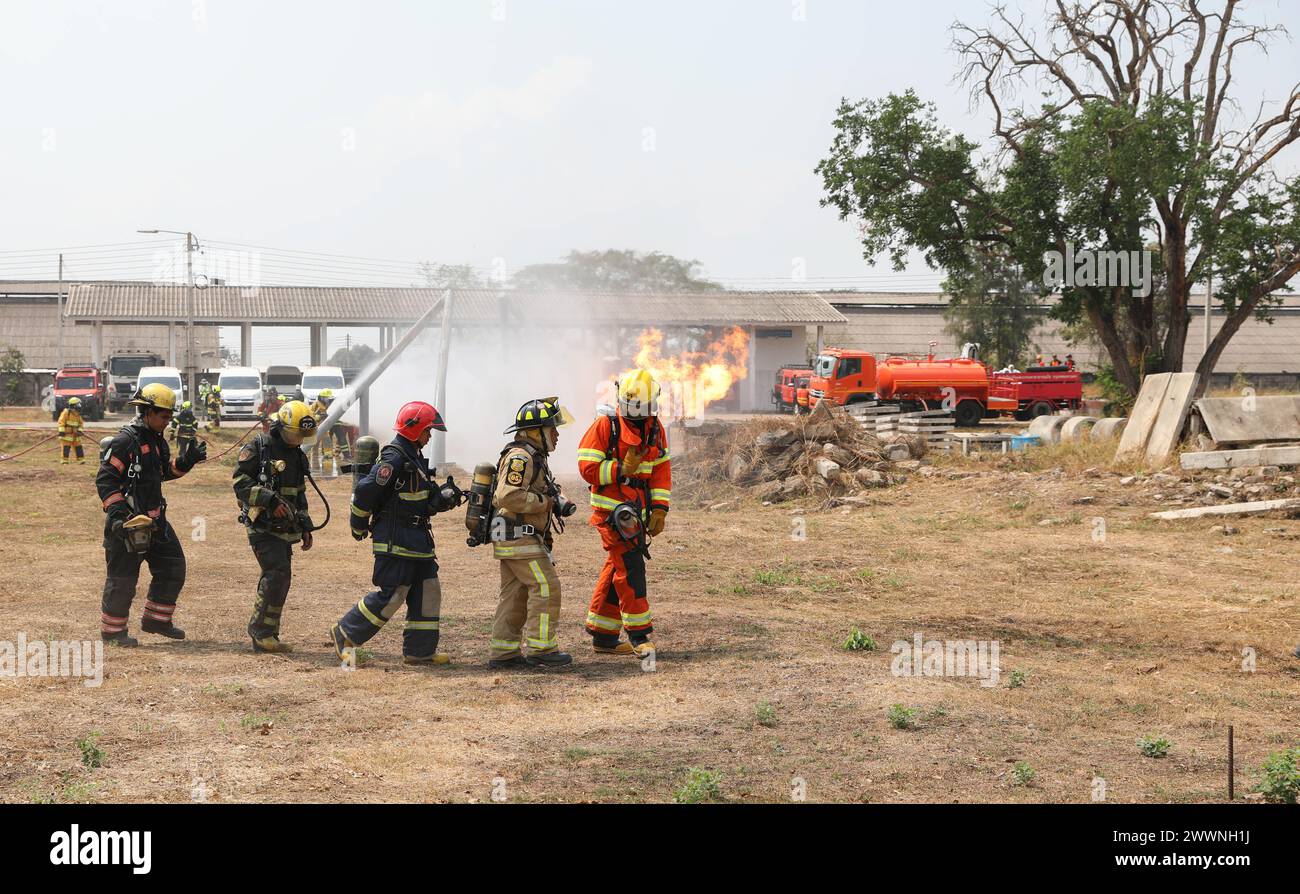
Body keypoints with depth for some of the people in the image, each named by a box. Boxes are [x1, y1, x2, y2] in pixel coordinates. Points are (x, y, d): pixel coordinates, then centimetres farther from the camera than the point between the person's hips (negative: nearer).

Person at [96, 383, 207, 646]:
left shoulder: (158, 441, 12)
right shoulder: (125, 441, -16)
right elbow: (104, 480, -18)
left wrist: (187, 461, 7)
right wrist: (118, 513, -26)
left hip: (154, 519, 9)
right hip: (128, 521, -9)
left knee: (173, 566, 12)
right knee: (123, 577, -2)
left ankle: (156, 619, 25)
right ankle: (112, 631, 11)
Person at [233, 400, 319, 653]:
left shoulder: (297, 455, 17)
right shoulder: (257, 449, -8)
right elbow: (240, 483, -15)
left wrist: (305, 527, 23)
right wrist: (270, 500, -24)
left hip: (284, 528, 8)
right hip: (263, 526, -8)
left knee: (276, 581, 8)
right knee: (278, 575, -17)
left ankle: (263, 636, 15)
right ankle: (261, 631, -8)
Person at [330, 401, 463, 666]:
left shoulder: (415, 458, 15)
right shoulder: (393, 459, -16)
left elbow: (426, 501, 17)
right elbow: (364, 491, -19)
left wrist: (445, 497, -4)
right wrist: (359, 527, -8)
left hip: (417, 540, 10)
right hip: (395, 542, -10)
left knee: (428, 592, 9)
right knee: (390, 595, -8)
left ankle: (420, 650, 14)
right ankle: (345, 634, 3)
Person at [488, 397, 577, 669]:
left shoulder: (534, 457, 19)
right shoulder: (520, 457, -16)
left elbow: (541, 493, 27)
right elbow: (508, 496, -28)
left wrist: (559, 503, 7)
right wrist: (544, 503, -19)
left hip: (512, 541, 11)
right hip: (520, 538, -11)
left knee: (515, 595, 11)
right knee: (546, 588, -8)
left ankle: (504, 652, 14)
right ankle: (539, 648, -5)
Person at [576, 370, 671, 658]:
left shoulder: (655, 430, 9)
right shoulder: (605, 427, -10)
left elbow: (662, 471, 11)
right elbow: (587, 468, -12)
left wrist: (660, 509, 3)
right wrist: (622, 469, -20)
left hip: (638, 512, 7)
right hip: (611, 511, -7)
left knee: (616, 571, 12)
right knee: (631, 569, -12)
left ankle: (603, 637, 19)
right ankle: (639, 636, -7)